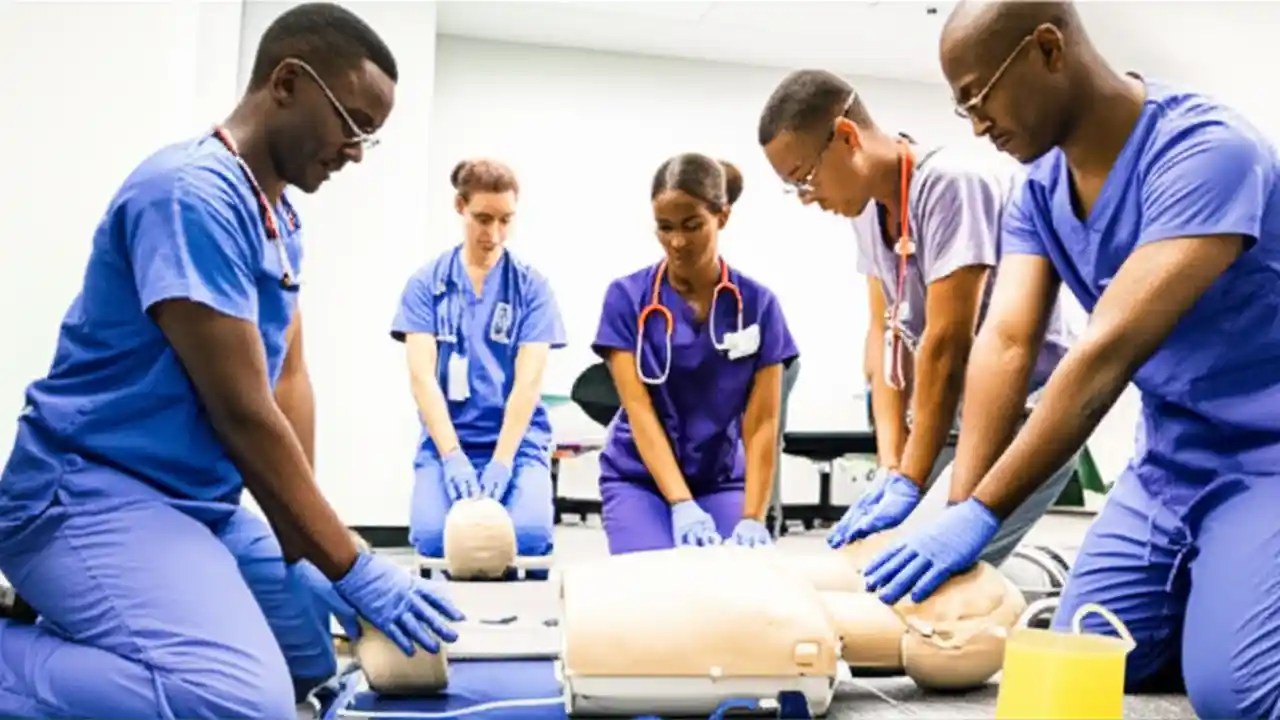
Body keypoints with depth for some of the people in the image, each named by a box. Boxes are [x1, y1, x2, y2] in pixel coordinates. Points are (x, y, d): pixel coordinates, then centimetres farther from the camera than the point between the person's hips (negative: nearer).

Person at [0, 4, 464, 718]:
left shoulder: (283, 219, 11)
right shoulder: (193, 193, -18)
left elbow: (290, 381, 8)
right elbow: (242, 411, -21)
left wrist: (310, 556, 0)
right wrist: (353, 569, -14)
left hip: (205, 503, 10)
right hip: (94, 492, -10)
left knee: (329, 650, 11)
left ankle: (81, 635, 16)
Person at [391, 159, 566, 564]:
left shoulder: (531, 286, 3)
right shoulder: (427, 282, 4)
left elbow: (528, 381, -5)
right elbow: (422, 375, -4)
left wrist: (501, 461, -16)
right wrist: (452, 455, -16)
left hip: (517, 441, 0)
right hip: (446, 440, 0)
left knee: (529, 534, -29)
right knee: (433, 535, -27)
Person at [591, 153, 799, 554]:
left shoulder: (758, 304, -6)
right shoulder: (627, 298, -9)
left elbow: (762, 424, -9)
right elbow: (639, 411, -15)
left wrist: (752, 520, -21)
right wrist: (681, 504, -27)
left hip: (722, 480, 1)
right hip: (638, 478, -1)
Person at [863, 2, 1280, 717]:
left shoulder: (1205, 151, -24)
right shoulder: (1041, 189, 0)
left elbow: (1111, 351, -33)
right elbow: (1006, 342, -11)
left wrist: (980, 515, -35)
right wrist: (959, 500, -24)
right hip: (1168, 457, 7)